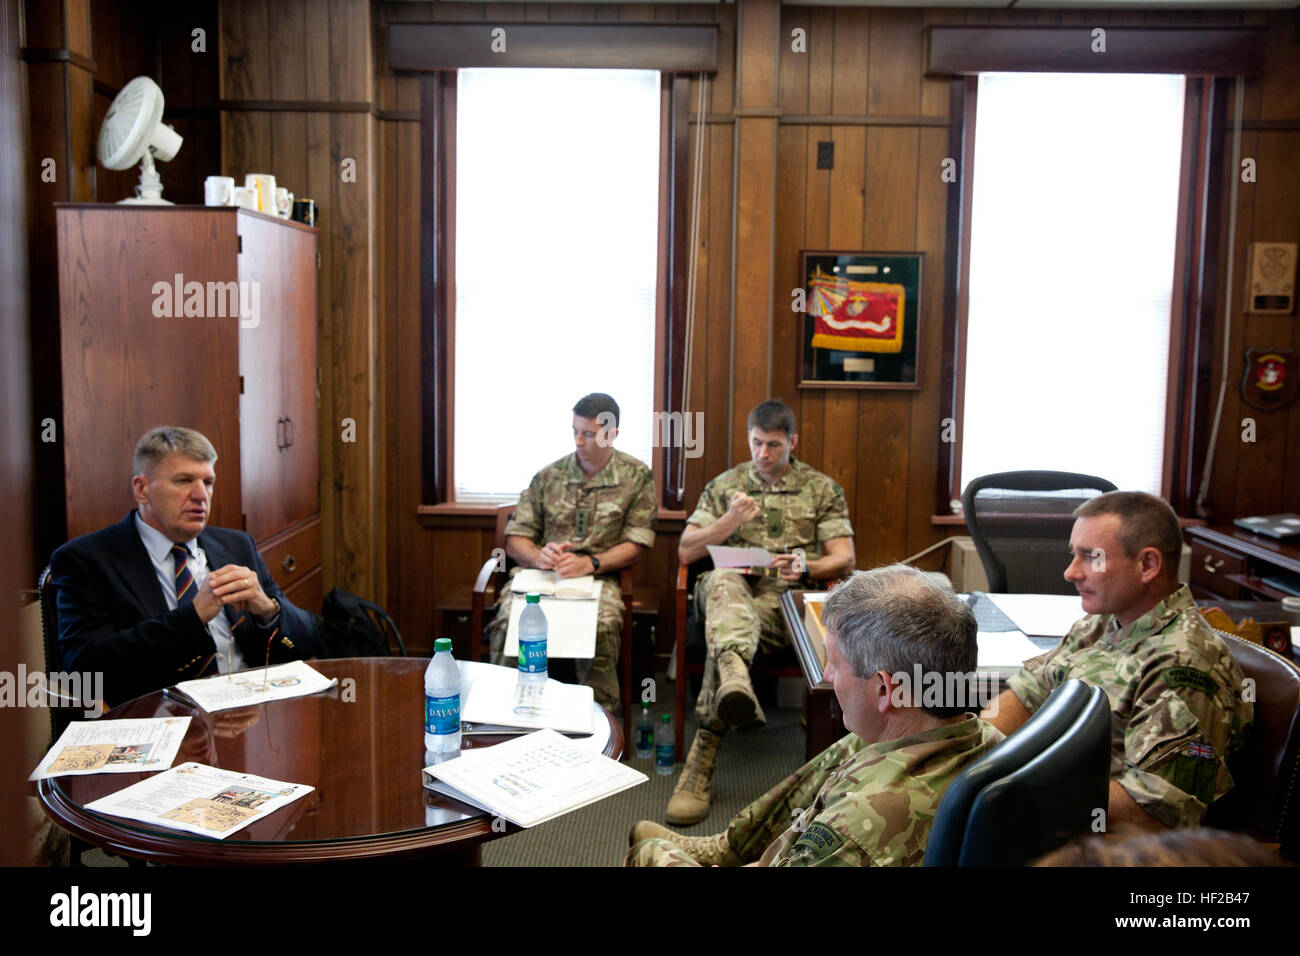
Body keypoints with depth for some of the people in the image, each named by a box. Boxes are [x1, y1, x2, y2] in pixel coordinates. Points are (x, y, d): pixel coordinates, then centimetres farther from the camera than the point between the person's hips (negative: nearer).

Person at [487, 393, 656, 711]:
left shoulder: (637, 477, 6)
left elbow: (636, 546, 1)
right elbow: (515, 539, 11)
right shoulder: (549, 476, 12)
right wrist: (537, 557, -13)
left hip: (597, 577, -2)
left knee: (602, 627, -36)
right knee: (508, 620, -31)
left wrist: (588, 563, -15)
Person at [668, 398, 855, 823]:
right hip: (736, 589, 1)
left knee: (723, 631, -36)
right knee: (724, 579, -40)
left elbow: (844, 559, 8)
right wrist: (730, 520, -4)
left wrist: (806, 568, -13)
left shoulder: (823, 489, 17)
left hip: (789, 597, -1)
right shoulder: (724, 485, 20)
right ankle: (736, 681, -69)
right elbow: (686, 552, 12)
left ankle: (704, 756, -38)